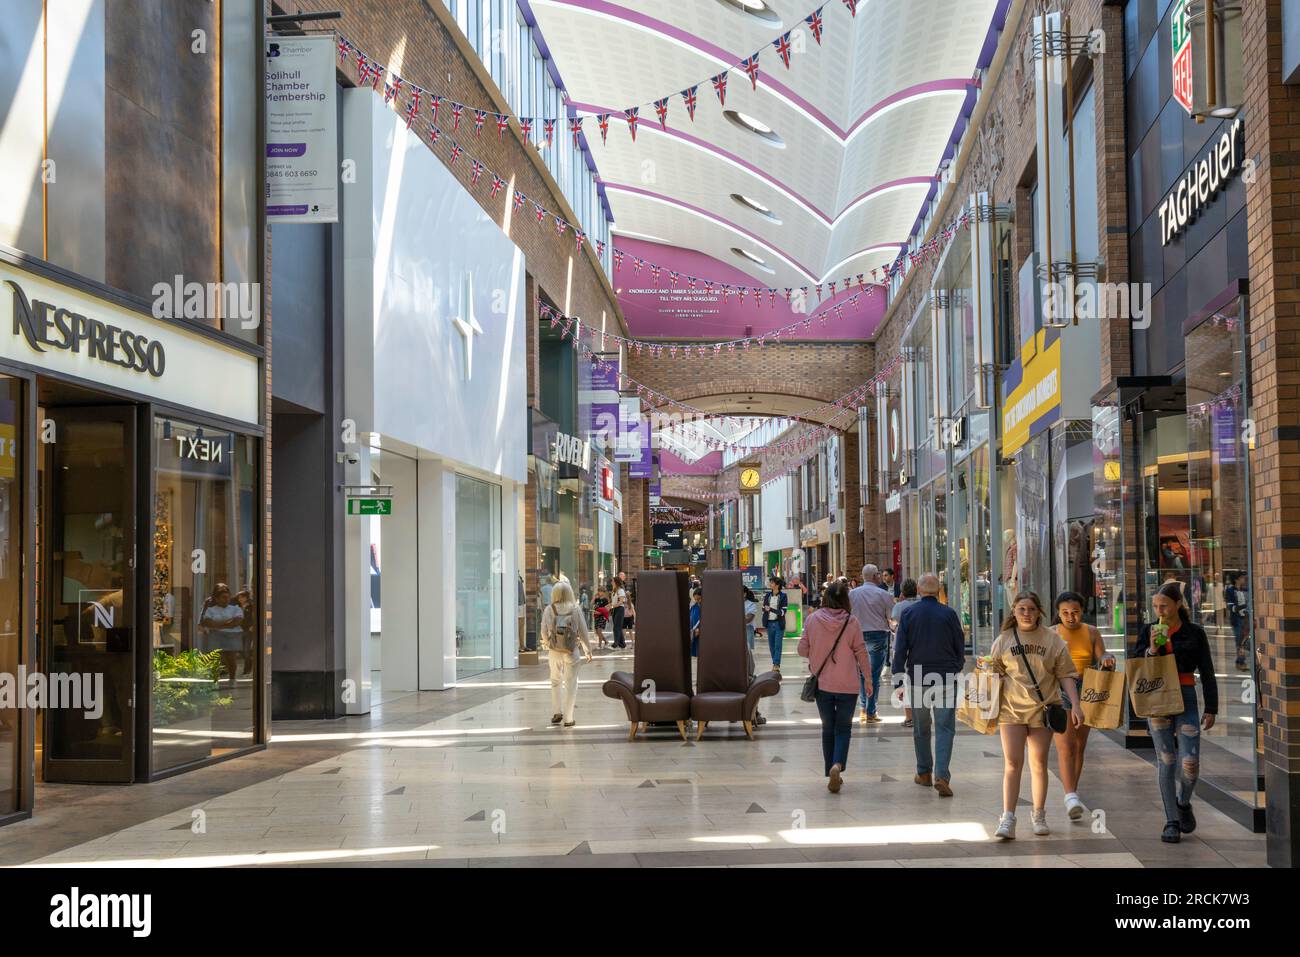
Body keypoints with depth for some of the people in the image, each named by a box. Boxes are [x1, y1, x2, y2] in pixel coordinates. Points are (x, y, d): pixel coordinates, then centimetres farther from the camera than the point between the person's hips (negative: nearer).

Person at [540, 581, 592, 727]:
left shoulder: (549, 610, -7)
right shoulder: (576, 609, -8)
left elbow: (544, 631, 0)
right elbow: (583, 631, -4)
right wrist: (588, 650, 8)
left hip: (554, 651, 1)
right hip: (571, 651, -1)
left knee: (555, 681, 21)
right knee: (571, 683, 8)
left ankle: (557, 711, 15)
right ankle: (568, 718, 9)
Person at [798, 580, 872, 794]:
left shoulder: (813, 619, -5)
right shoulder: (852, 622, -9)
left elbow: (803, 649, 0)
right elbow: (861, 652, -3)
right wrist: (868, 679, 8)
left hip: (822, 683, 2)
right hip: (847, 684, -2)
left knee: (828, 728, 15)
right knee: (843, 728, 8)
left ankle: (832, 774, 16)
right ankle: (837, 765, -16)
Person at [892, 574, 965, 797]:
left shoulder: (908, 614, -2)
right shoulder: (949, 614, -3)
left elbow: (900, 650, -3)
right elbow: (960, 647, 5)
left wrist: (899, 681, 2)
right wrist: (957, 669, 24)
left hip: (917, 680, 1)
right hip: (946, 680, -1)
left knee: (921, 728, 15)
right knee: (945, 728, -1)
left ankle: (924, 773, 23)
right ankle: (942, 775, -14)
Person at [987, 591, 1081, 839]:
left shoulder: (1053, 640, 2)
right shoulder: (1004, 640, 4)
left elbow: (1065, 675, 3)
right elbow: (993, 673, 10)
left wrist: (1075, 705, -4)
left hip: (1043, 709, 0)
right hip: (1011, 708, 0)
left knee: (1039, 764, 9)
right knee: (1012, 763, -7)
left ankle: (1039, 815, 23)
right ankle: (1008, 819, -9)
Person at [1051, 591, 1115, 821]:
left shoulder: (1092, 633, 8)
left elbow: (1102, 660, 0)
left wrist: (1107, 661, -22)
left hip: (1085, 691, 4)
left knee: (1079, 746, 12)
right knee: (1065, 746, -15)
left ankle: (1073, 791, 27)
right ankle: (1070, 796, -24)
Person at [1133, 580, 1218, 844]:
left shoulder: (1195, 633, 3)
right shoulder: (1148, 631, 6)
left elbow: (1207, 673, 6)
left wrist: (1211, 709, 2)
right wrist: (1150, 650, -16)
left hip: (1185, 700, -1)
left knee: (1190, 763, -8)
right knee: (1166, 761, 3)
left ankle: (1183, 803, 23)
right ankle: (1171, 822, 10)